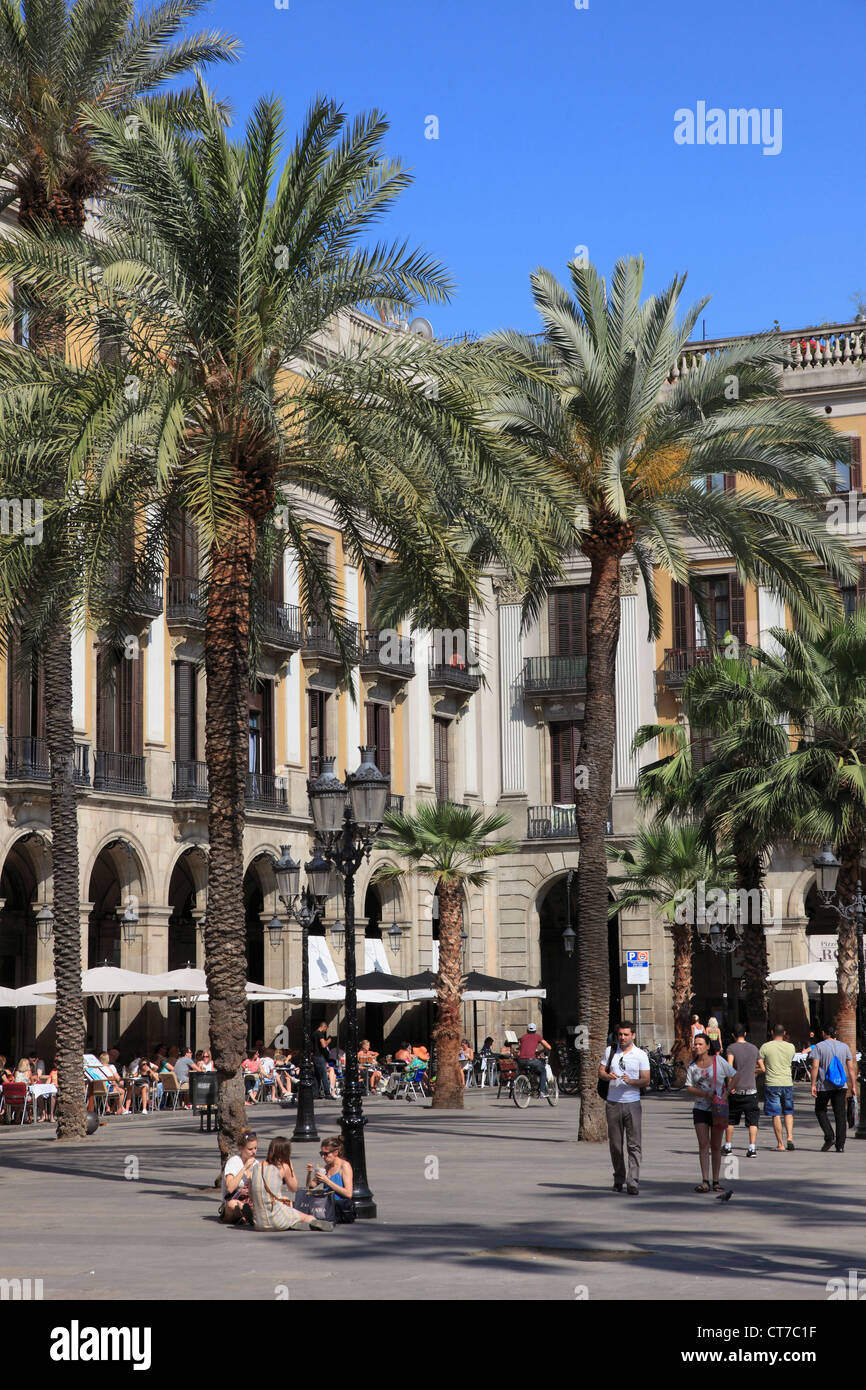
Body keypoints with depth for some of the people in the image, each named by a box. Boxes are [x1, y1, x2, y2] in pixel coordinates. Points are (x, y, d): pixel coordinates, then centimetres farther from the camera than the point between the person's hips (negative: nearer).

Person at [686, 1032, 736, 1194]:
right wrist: (706, 1094, -17)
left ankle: (716, 1181, 12)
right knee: (703, 1145, -9)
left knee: (716, 1147, 5)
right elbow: (689, 1088, -1)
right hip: (700, 1109, 1)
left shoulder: (718, 1060, -2)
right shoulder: (692, 1066, 4)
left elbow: (734, 1077, 3)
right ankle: (704, 1181, -14)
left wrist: (725, 1094, -9)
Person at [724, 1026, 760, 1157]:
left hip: (736, 1090, -2)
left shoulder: (732, 1048, -5)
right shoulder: (754, 1048, 8)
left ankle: (727, 1146, 19)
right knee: (752, 1121, 1)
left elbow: (729, 1067, -19)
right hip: (751, 1089, 2)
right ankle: (752, 1148, -8)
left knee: (731, 1120, 11)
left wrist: (731, 1085, -15)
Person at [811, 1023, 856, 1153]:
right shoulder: (844, 1047, 7)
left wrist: (813, 1085, -9)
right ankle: (840, 1144, 2)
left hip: (824, 1086, -3)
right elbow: (851, 1067, 5)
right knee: (840, 1114, 5)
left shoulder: (819, 1046, -4)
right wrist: (853, 1085, 9)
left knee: (820, 1110, 12)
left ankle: (829, 1137, -5)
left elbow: (815, 1066, -11)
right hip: (841, 1085, 3)